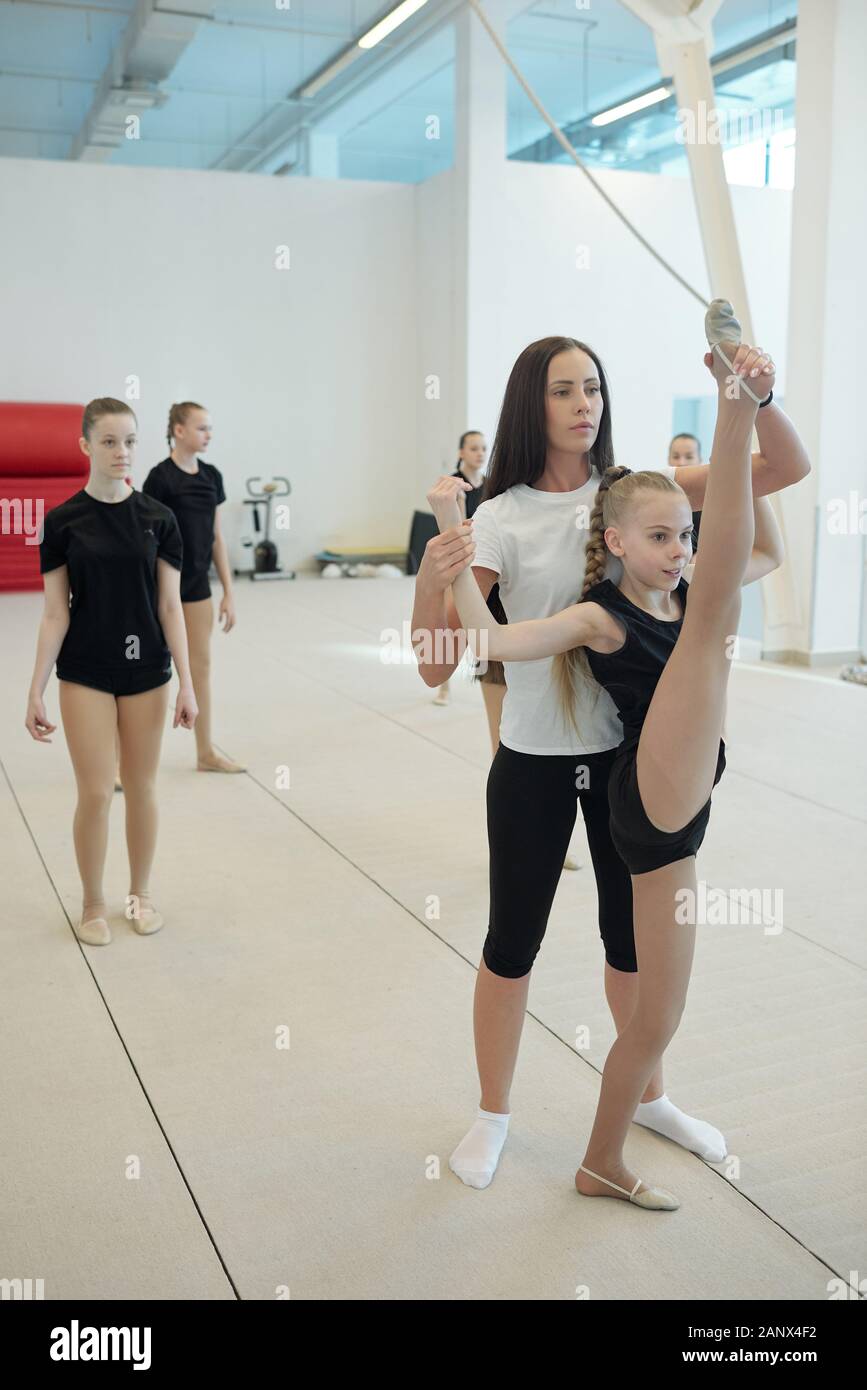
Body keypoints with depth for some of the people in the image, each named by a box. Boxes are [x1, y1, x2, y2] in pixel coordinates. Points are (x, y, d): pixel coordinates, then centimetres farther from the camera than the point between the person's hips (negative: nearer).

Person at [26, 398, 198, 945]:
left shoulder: (157, 518, -1)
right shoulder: (63, 520, -4)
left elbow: (170, 606, 0)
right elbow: (55, 613, -3)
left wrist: (188, 683, -4)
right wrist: (36, 692, -6)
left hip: (146, 672, 2)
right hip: (86, 675, -1)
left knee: (142, 787, 10)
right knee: (95, 793, -1)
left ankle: (141, 894, 28)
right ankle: (93, 905, 19)